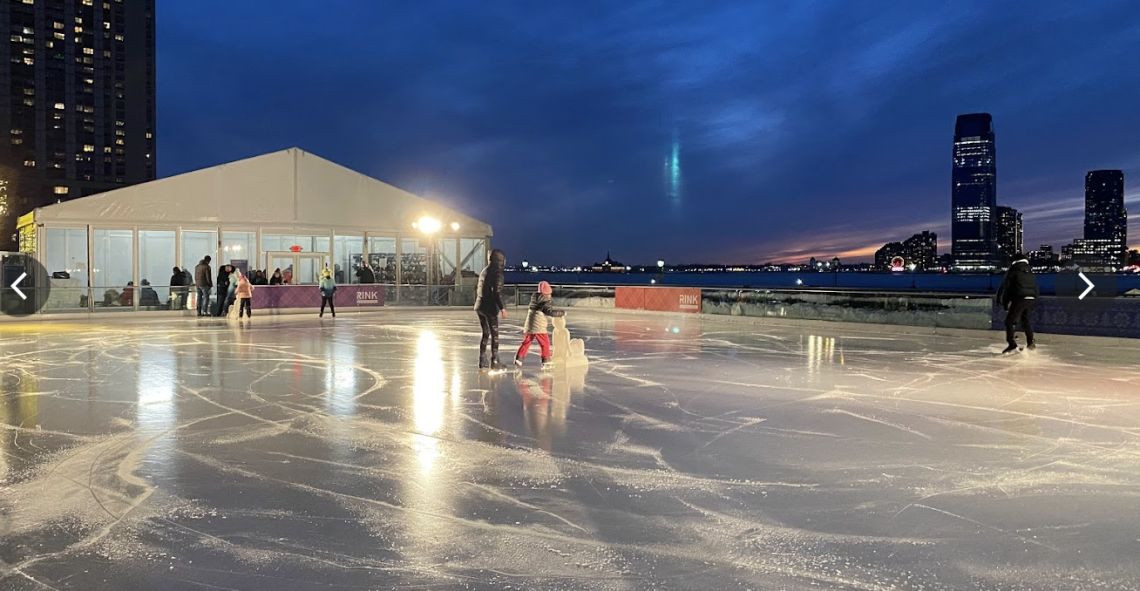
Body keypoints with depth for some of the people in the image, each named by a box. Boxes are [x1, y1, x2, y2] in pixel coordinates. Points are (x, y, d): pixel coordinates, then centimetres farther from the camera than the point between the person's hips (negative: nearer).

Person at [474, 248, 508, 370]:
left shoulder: (485, 270, 13)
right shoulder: (497, 272, -13)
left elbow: (478, 289, 18)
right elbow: (497, 292, -21)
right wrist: (503, 308, -21)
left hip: (480, 307, 8)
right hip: (490, 307, -8)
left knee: (485, 334, 15)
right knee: (495, 334, 0)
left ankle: (483, 361, 17)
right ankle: (494, 361, 1)